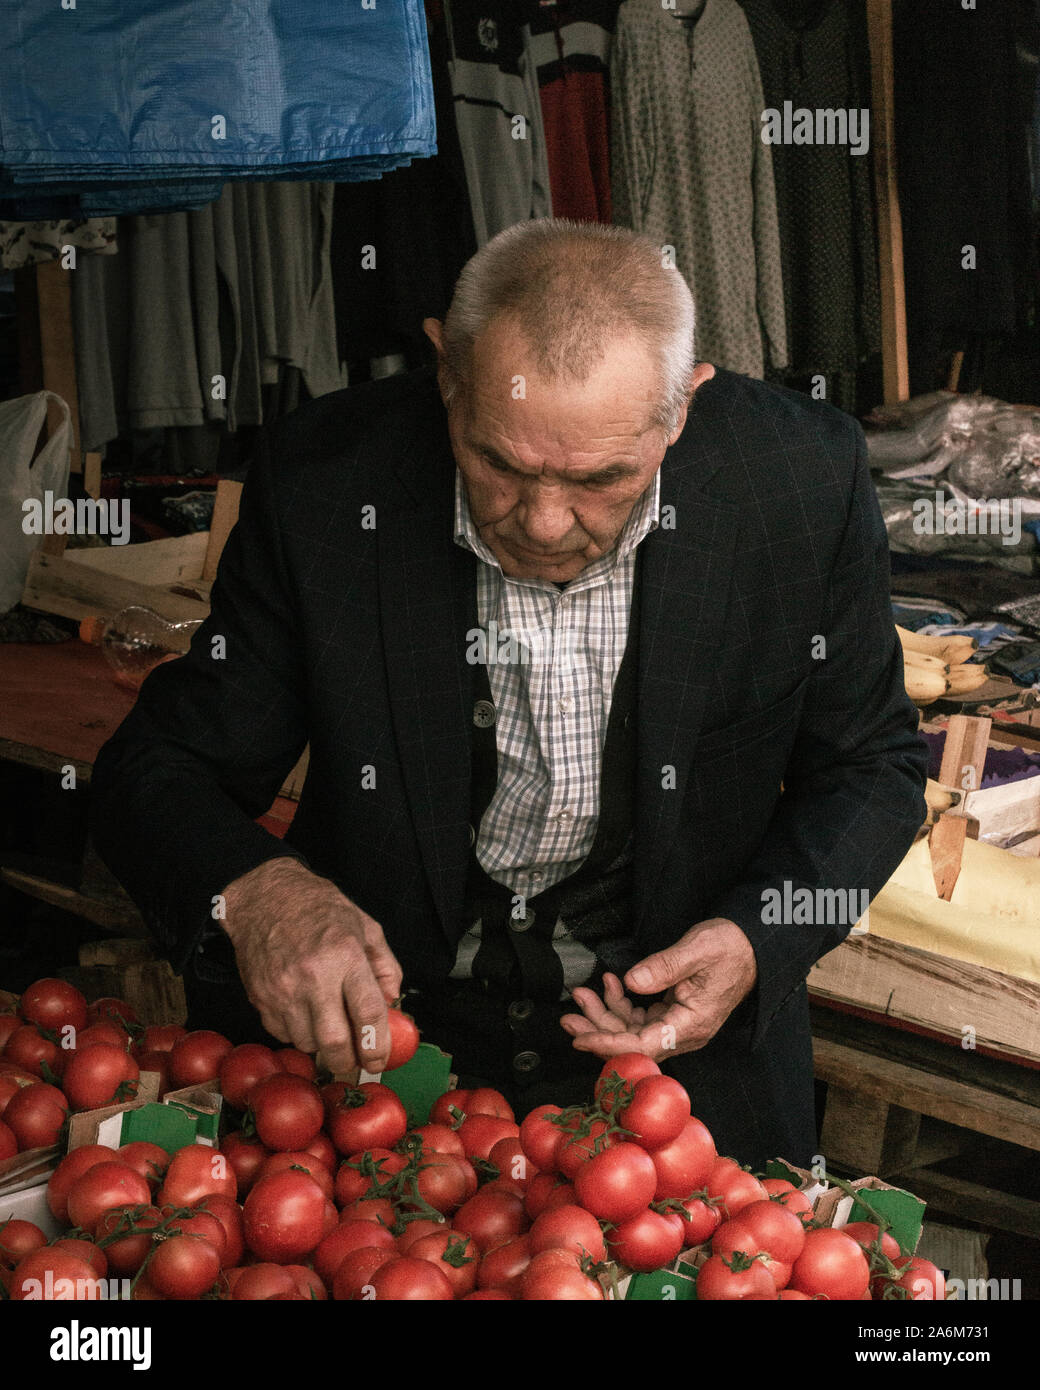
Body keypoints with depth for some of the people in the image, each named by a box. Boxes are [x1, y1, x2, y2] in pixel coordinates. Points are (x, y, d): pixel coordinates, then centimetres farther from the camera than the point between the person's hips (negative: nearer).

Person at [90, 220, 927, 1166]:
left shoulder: (807, 478, -14)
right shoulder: (320, 484, -15)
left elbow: (871, 765, 1)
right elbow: (156, 770, -7)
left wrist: (758, 942, -17)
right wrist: (249, 886, -29)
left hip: (673, 1031, 1)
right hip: (376, 1025, -1)